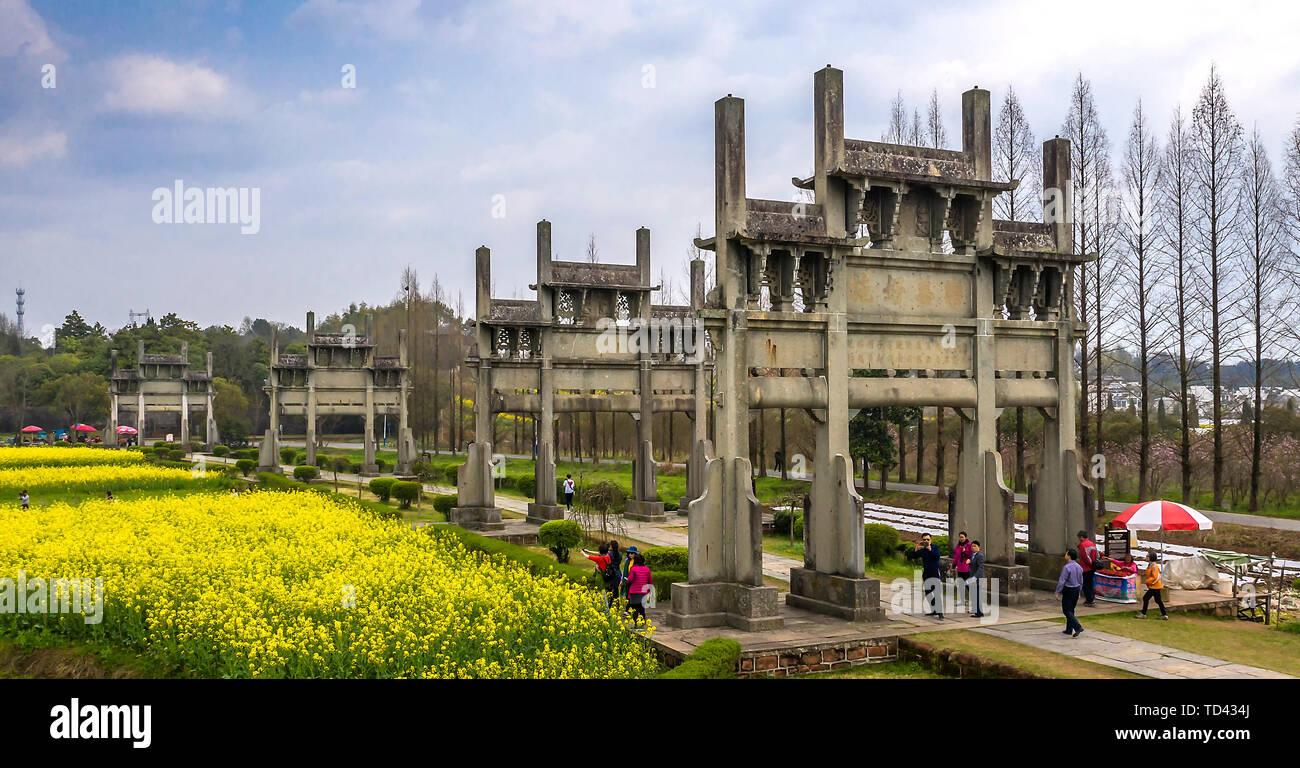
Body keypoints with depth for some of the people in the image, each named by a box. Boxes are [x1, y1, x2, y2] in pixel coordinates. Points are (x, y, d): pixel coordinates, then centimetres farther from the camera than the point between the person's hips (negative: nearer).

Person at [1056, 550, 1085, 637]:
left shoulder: (1067, 567, -19)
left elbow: (1062, 581, -19)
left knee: (1067, 611, -3)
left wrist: (1058, 593, -12)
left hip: (1068, 590, -8)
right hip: (1076, 589, 8)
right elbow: (1081, 582, 13)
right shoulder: (1079, 567, 6)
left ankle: (1078, 627, -15)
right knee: (1071, 610, 15)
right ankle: (1069, 630, 19)